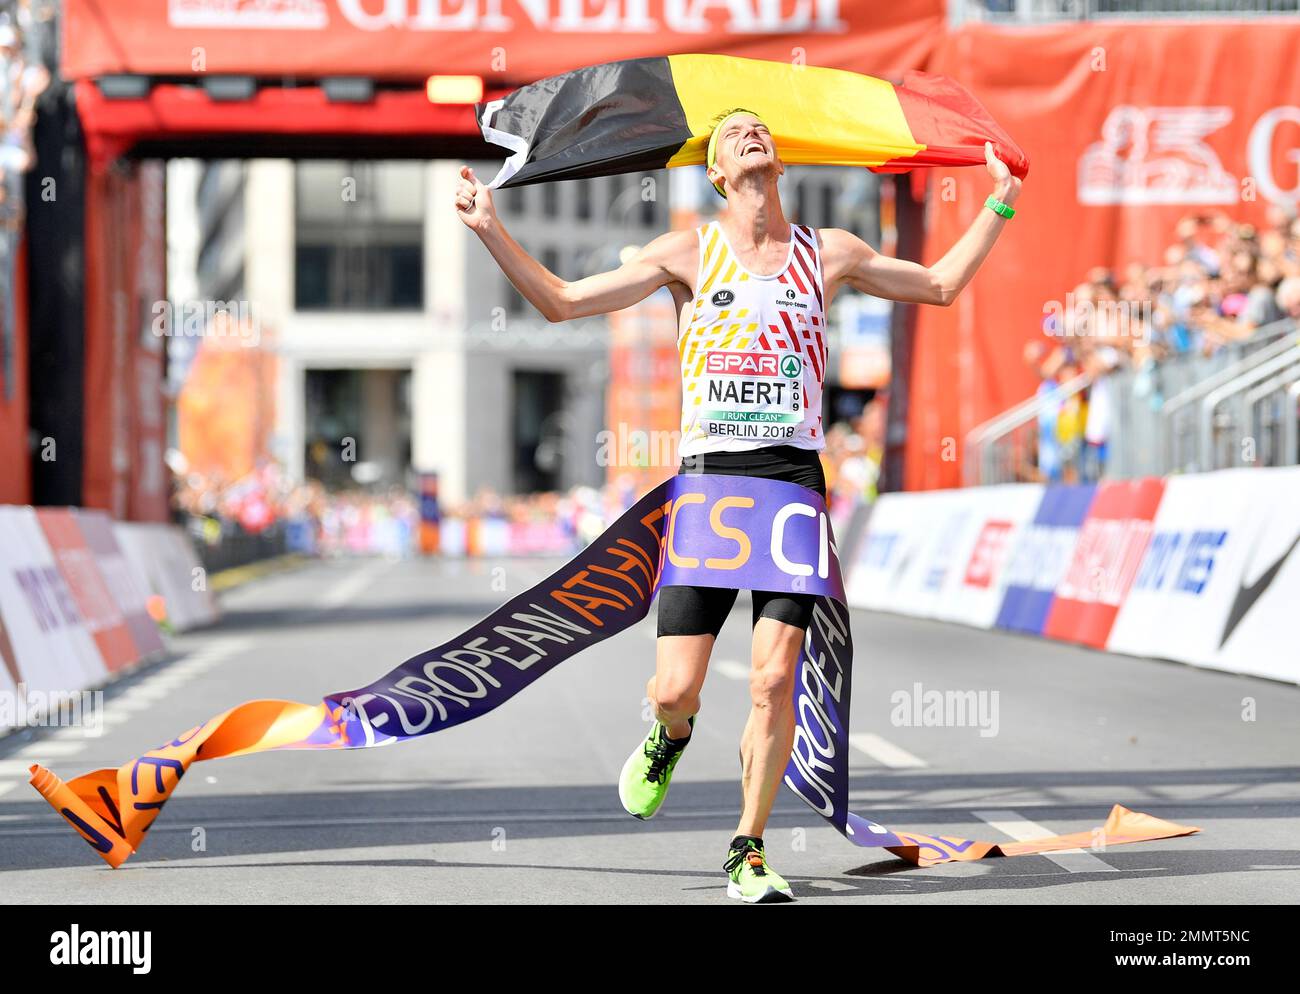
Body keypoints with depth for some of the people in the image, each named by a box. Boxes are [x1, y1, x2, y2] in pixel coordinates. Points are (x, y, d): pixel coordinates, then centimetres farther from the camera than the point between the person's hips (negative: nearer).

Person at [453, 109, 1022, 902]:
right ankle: (671, 738, 31)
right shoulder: (689, 253, 7)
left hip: (795, 478, 1)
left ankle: (748, 853, 7)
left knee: (774, 679, -9)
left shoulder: (828, 252, 12)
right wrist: (491, 228, -1)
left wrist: (1000, 205, 18)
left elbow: (941, 284, 24)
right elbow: (562, 302, 8)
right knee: (675, 689, -7)